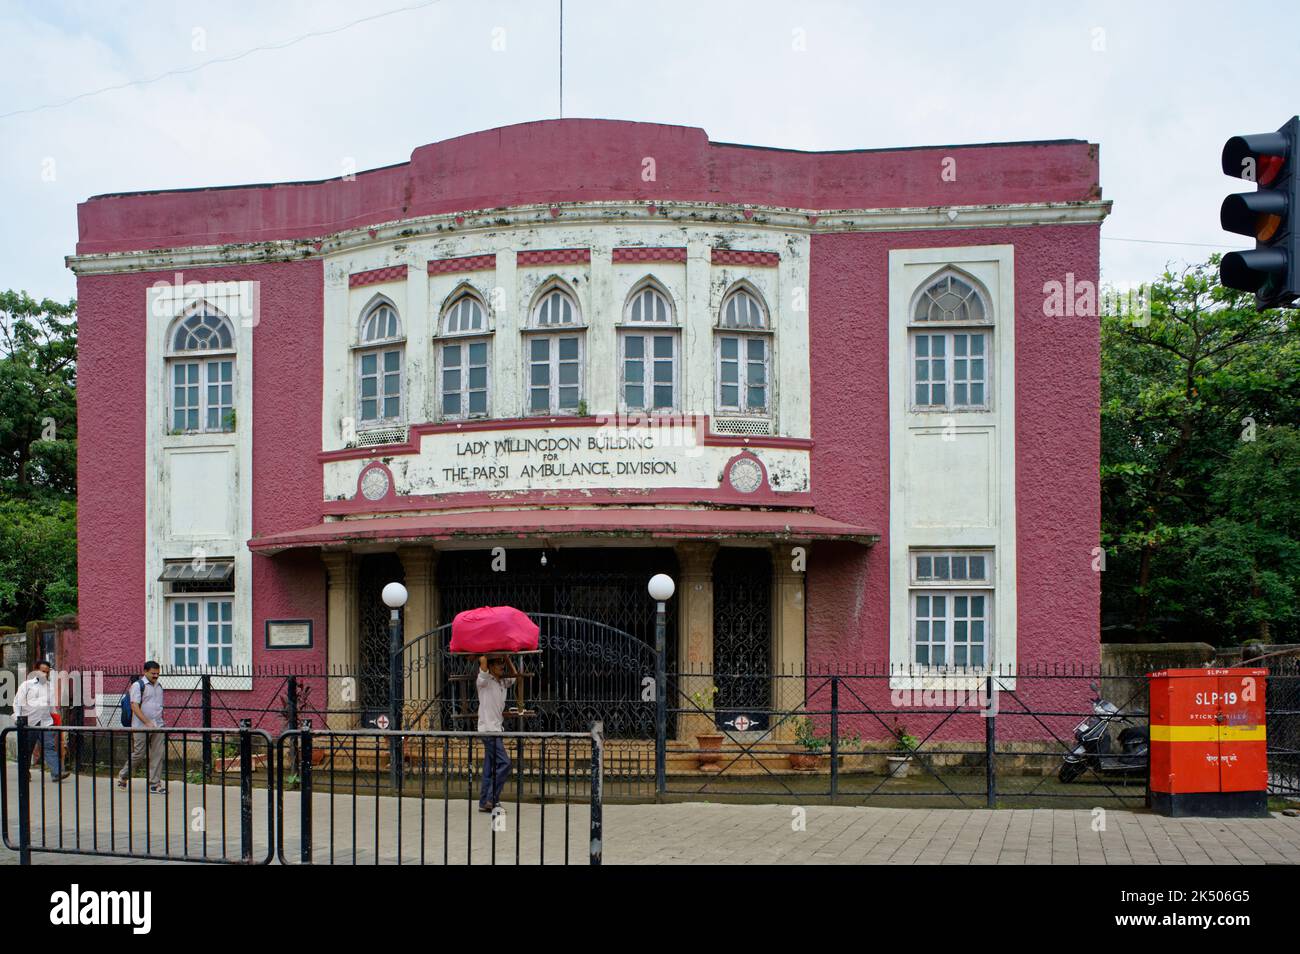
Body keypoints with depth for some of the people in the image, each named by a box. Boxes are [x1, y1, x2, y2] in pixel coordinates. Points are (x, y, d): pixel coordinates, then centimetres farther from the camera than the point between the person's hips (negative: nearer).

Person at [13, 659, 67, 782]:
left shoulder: (50, 686, 15)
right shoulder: (27, 684, 1)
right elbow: (18, 702, 0)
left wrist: (54, 716, 18)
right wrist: (18, 718, -9)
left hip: (45, 721, 2)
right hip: (29, 723, -2)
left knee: (50, 747, -9)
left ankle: (57, 773, -19)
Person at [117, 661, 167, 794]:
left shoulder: (159, 687, 16)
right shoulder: (138, 685, -5)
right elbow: (134, 707, -14)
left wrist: (159, 723, 15)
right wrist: (147, 722, -20)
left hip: (158, 727, 6)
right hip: (141, 727, -6)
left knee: (158, 755, -1)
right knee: (138, 753, 0)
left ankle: (155, 784, 2)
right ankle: (123, 776, 22)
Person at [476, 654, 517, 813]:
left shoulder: (503, 682, 15)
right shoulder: (484, 680, -8)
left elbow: (515, 675, 29)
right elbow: (482, 661, -22)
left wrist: (507, 658, 20)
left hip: (497, 728, 9)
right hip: (488, 729, -9)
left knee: (491, 767, 8)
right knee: (504, 763, -14)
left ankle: (485, 803, 11)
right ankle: (491, 799, -11)